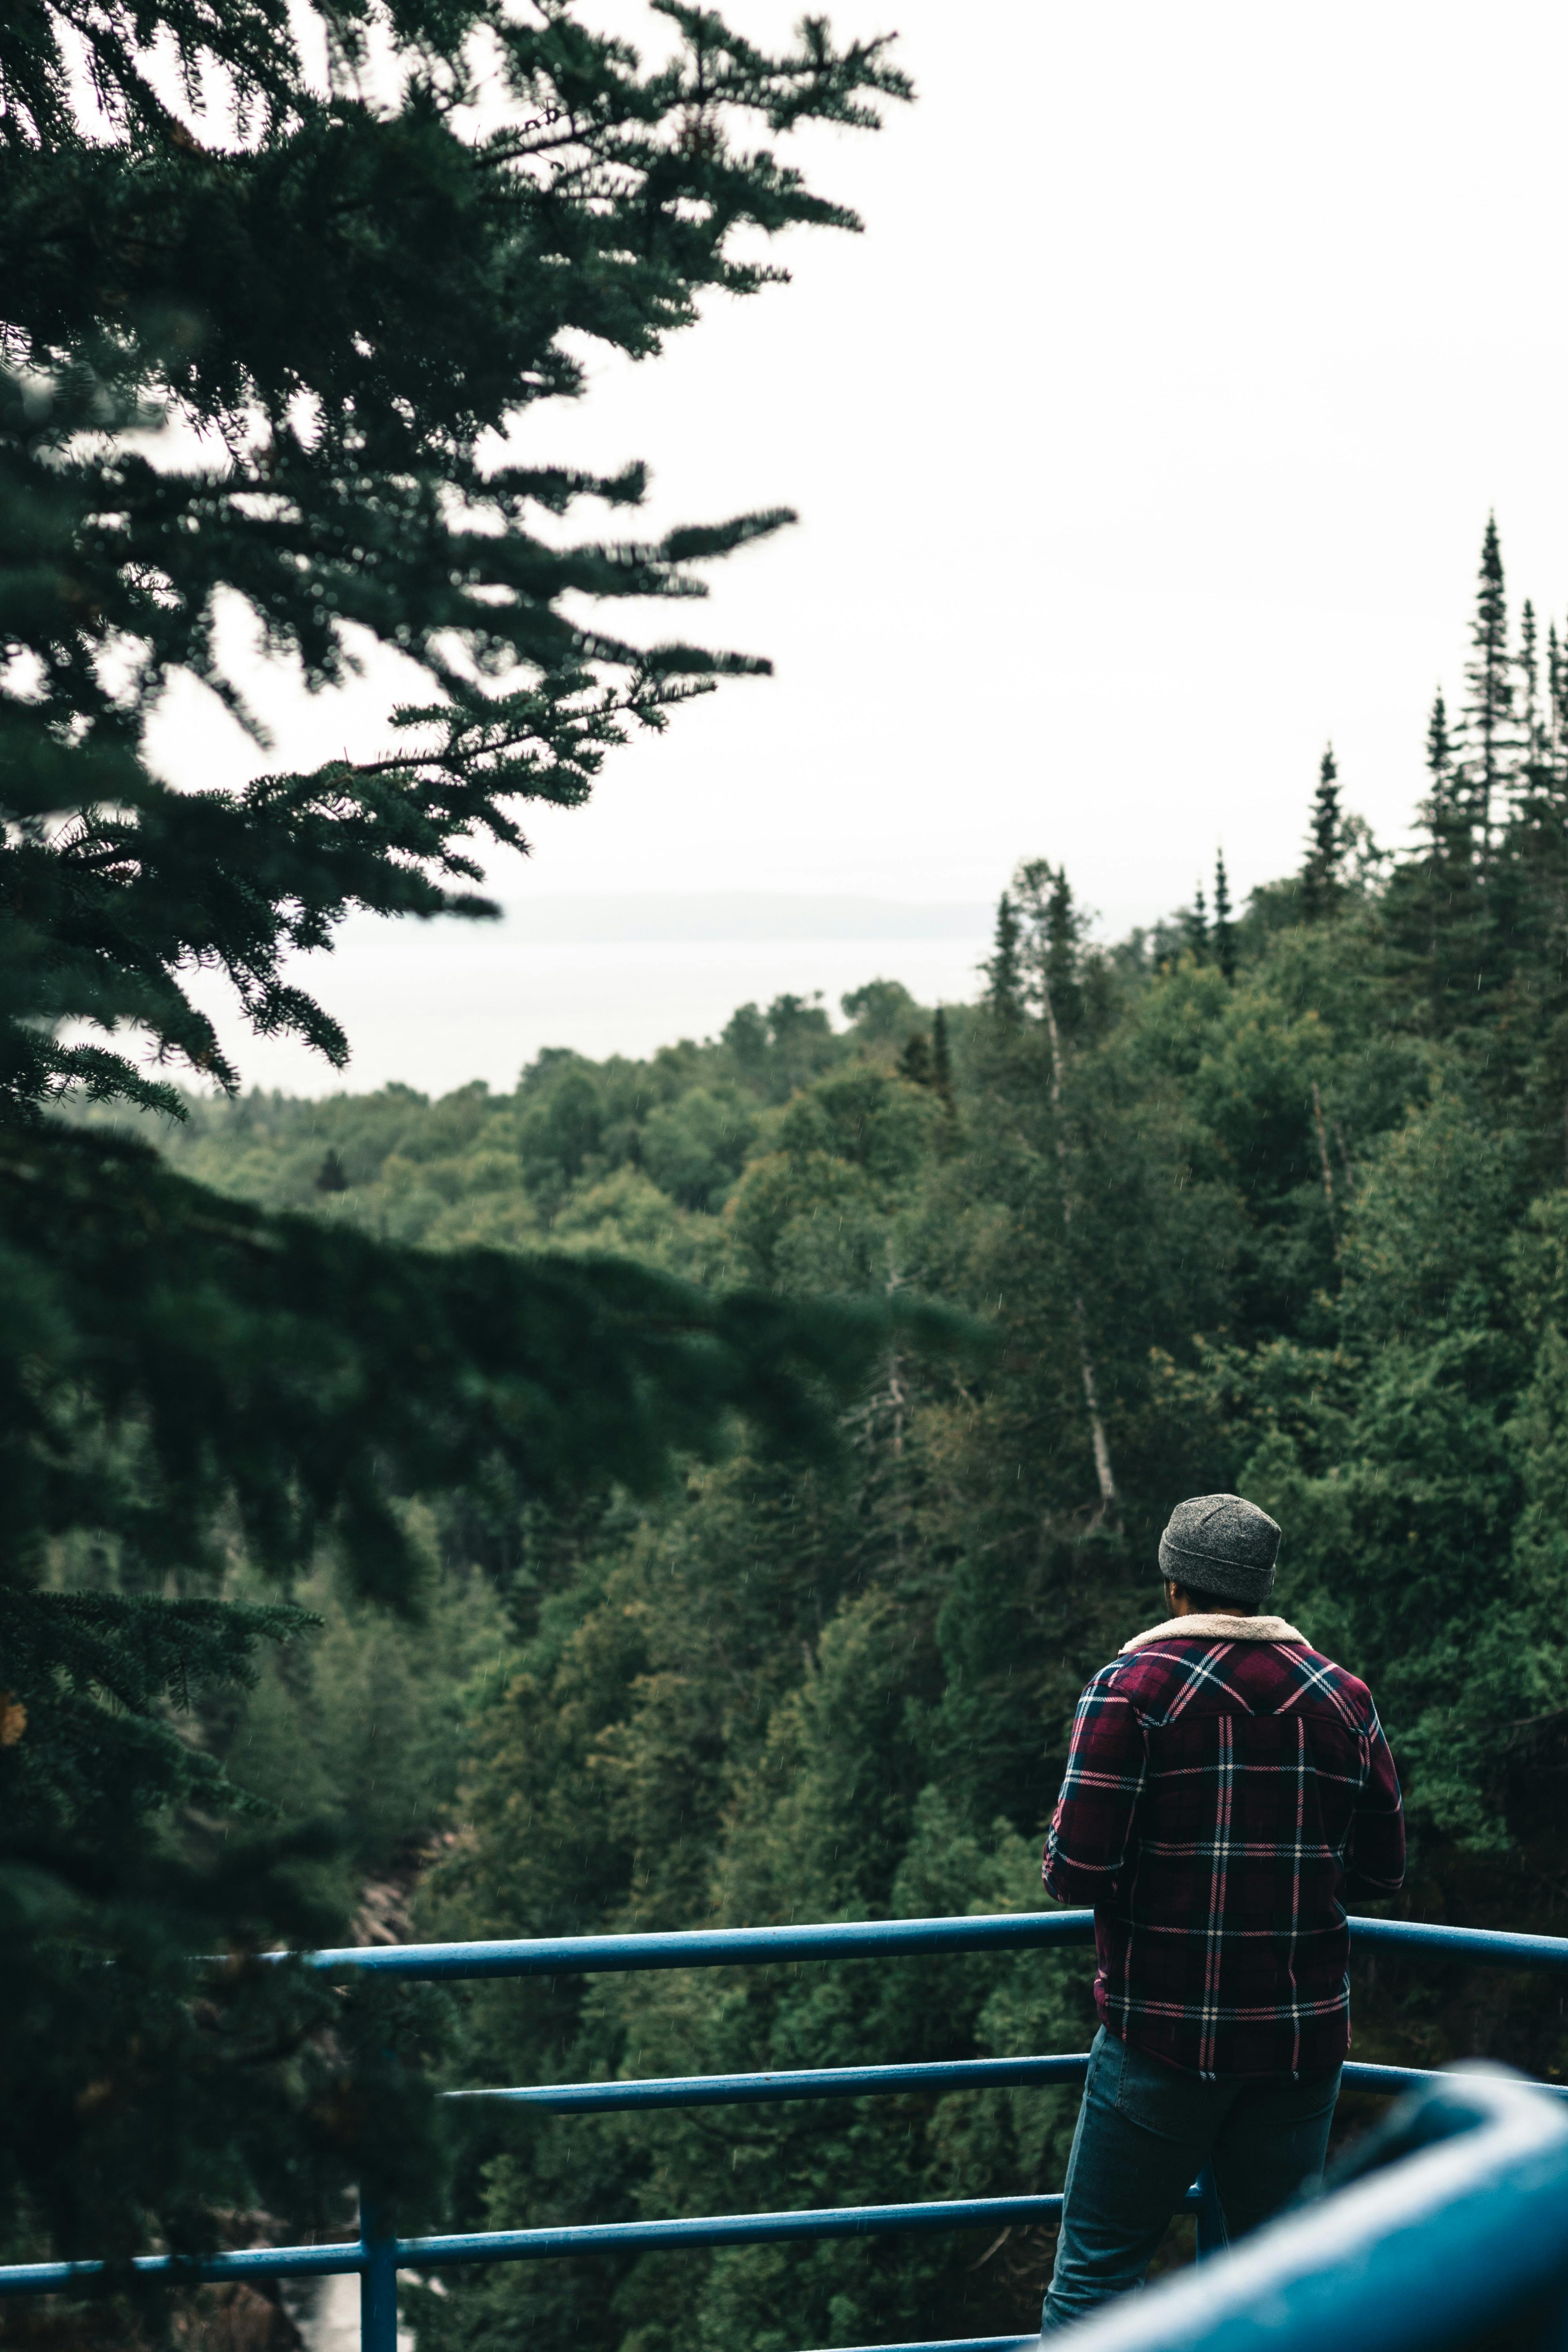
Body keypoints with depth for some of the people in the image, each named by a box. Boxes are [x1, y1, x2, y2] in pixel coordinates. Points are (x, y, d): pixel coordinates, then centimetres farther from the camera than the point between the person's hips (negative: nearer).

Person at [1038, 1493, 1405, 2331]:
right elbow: (1383, 1869, 10)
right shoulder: (1343, 1699, 4)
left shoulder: (1132, 1687, -9)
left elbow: (1078, 1870, -16)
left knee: (1098, 2264, 4)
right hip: (1303, 2038, 4)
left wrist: (1060, 1861, 6)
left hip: (1164, 2037, -4)